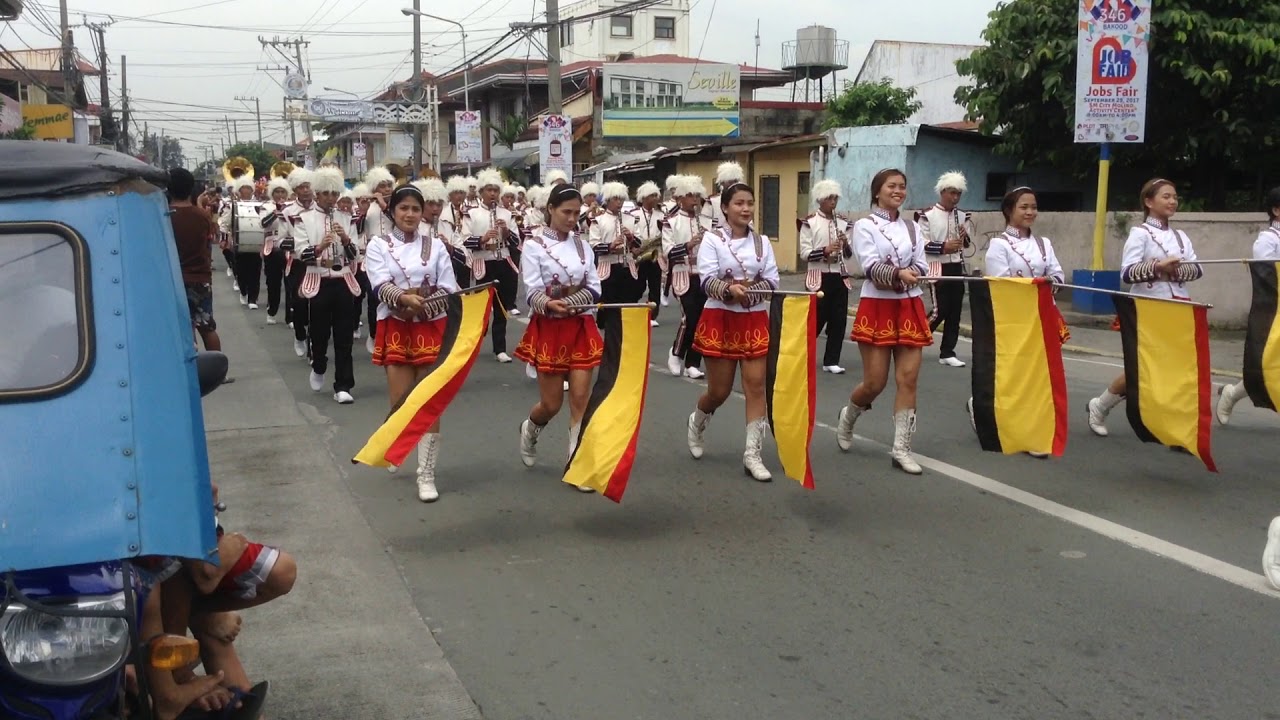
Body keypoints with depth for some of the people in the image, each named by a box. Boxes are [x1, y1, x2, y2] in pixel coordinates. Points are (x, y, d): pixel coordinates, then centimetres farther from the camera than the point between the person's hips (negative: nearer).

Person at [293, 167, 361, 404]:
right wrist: (321, 246, -27)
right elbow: (301, 254, -9)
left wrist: (346, 239, -15)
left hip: (343, 283, 2)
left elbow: (353, 255, 4)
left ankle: (343, 387, 2)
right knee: (319, 333, 9)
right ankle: (318, 369, 38)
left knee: (344, 337, -1)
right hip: (318, 284, -1)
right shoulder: (304, 219, 0)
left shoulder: (346, 218, 7)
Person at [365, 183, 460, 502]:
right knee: (401, 402, 1)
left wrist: (422, 303, -17)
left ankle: (426, 474, 3)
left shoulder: (436, 245, 6)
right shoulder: (379, 245, 1)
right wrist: (404, 298, -32)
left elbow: (448, 289, -1)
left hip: (431, 328, 1)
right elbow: (381, 286, -13)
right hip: (396, 329, -1)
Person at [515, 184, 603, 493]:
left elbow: (594, 289, 1)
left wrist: (567, 301, -17)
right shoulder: (534, 245, -5)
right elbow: (532, 292, -13)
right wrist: (549, 304, -34)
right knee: (552, 403, 4)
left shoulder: (582, 245, 6)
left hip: (582, 328, 3)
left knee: (580, 399, -3)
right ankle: (529, 430, 37)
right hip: (549, 329, -3)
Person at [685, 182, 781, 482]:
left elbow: (772, 281, -1)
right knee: (719, 391, 4)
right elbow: (707, 280, -14)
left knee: (756, 385, -4)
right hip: (720, 319, -3)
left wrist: (748, 288, -19)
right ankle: (696, 423, 38)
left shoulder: (762, 241, 6)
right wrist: (730, 289, -32)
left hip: (755, 320, 3)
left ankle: (752, 455, 0)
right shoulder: (712, 239, -5)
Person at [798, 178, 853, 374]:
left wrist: (845, 244, -9)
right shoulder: (809, 222, -4)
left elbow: (849, 255, 12)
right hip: (819, 276, -5)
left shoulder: (842, 223, 10)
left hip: (840, 276, 5)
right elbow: (805, 253, -9)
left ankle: (831, 361, 11)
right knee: (817, 318, -1)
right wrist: (825, 250, -23)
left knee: (838, 320, 3)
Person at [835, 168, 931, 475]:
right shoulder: (865, 225, -3)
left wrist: (913, 273, -17)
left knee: (908, 379, -2)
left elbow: (921, 265, 5)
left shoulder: (911, 226, 12)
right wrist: (899, 274, -31)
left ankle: (902, 449, 3)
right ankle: (847, 418, 29)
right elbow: (871, 266, -15)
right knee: (875, 382, -3)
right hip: (877, 307, -4)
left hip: (909, 307, 4)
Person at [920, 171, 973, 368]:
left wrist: (965, 237, -6)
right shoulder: (927, 215, -8)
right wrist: (943, 247, -20)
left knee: (955, 310, 5)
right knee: (940, 310, -10)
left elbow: (967, 244, 16)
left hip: (957, 267, 6)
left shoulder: (962, 216, 10)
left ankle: (947, 352, 11)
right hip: (937, 268, -6)